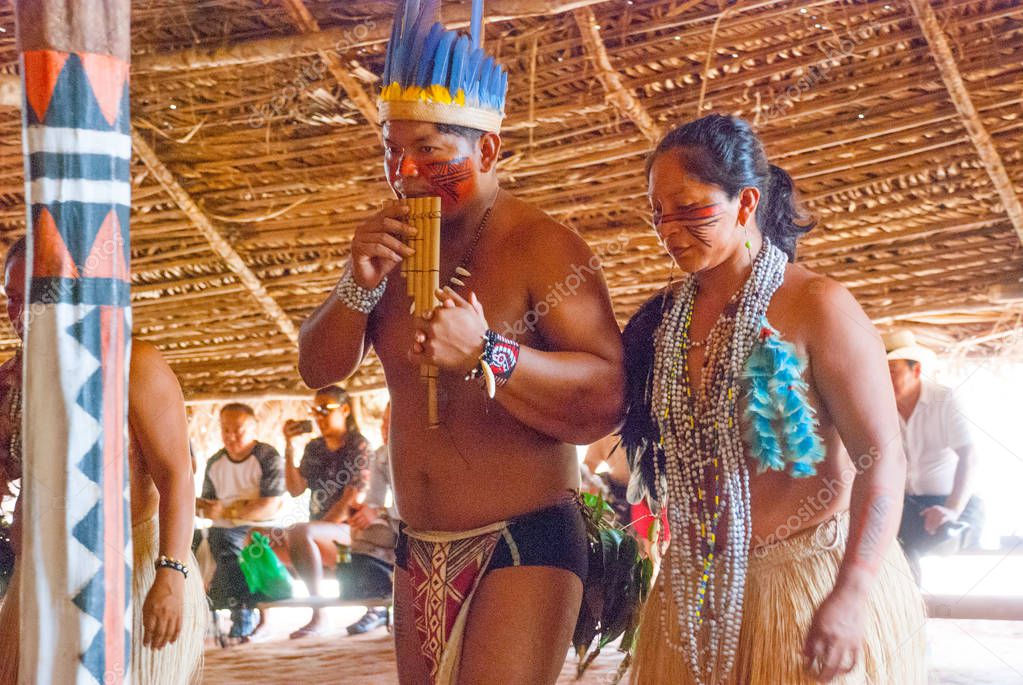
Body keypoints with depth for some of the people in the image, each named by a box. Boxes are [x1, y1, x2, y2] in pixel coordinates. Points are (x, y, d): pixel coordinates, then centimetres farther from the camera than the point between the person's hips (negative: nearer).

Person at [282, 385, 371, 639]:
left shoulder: (358, 447, -5)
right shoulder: (314, 448, 16)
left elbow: (350, 500, -12)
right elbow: (295, 489, 6)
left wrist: (321, 527, -17)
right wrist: (289, 447, -1)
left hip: (347, 530, -8)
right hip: (318, 526, 8)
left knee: (299, 532, -36)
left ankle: (318, 615, -32)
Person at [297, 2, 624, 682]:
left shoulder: (542, 248, -13)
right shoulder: (396, 248, 9)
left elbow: (607, 393, -21)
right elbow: (318, 368, 7)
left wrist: (485, 353, -32)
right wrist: (359, 285, -11)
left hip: (525, 547, -7)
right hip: (421, 551, 7)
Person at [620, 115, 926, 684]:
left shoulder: (817, 307, -12)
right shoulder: (665, 317, 6)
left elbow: (882, 461, -16)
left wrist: (850, 596, -24)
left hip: (812, 577, -5)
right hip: (700, 590, 5)